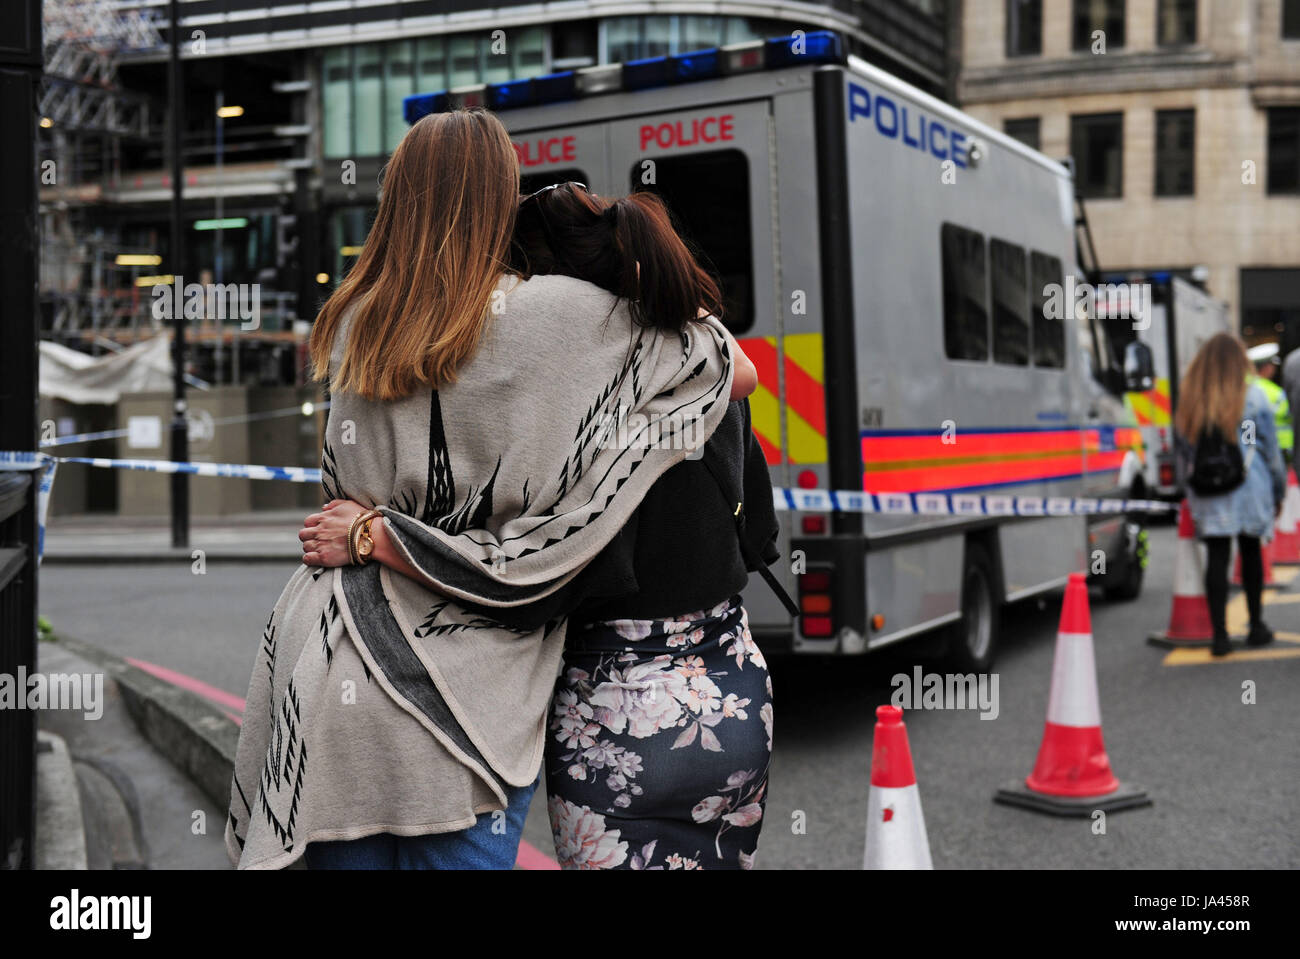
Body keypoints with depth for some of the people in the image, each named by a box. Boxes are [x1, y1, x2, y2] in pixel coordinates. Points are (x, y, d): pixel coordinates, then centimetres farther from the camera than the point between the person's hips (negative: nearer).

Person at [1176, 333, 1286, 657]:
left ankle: (1219, 634, -4)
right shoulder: (1253, 397, -4)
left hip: (1207, 495, 1)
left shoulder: (1188, 399, 3)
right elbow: (1270, 448, 1)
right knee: (1251, 553, 12)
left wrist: (1191, 485, 18)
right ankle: (1256, 627, 22)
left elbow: (1184, 450, 9)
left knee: (1216, 557, 0)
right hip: (1248, 490, -1)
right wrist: (1278, 490, 11)